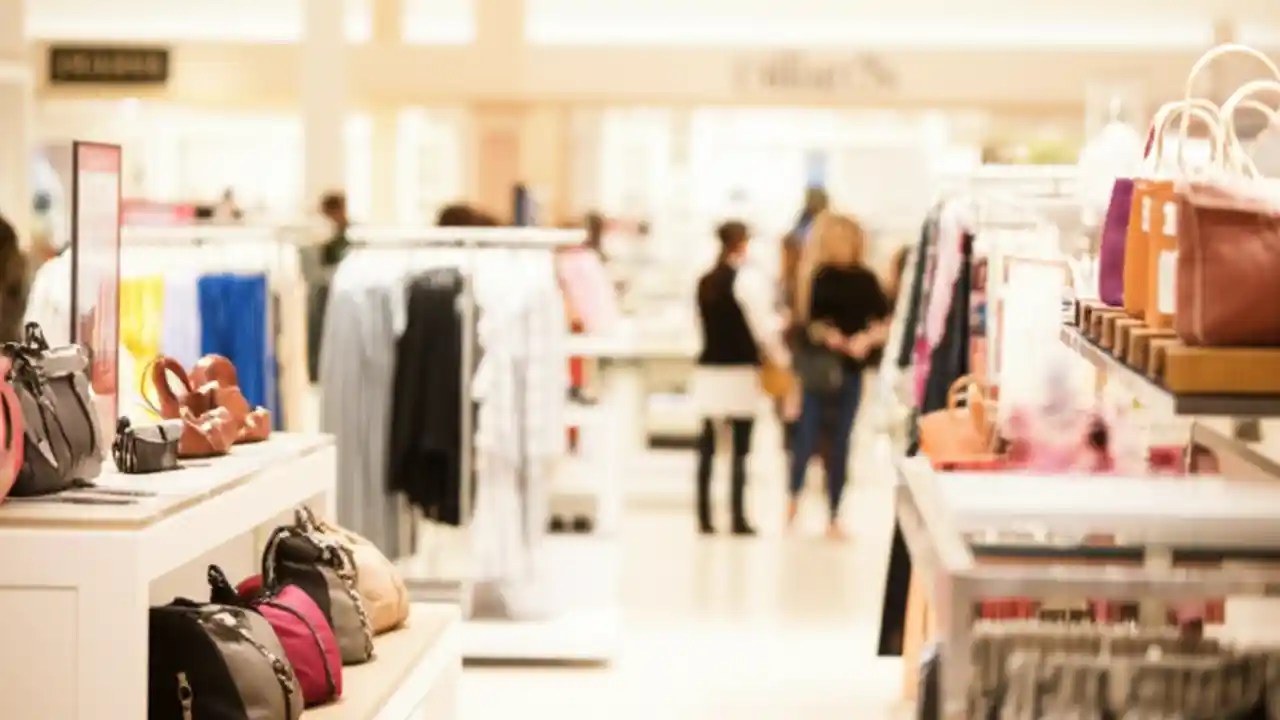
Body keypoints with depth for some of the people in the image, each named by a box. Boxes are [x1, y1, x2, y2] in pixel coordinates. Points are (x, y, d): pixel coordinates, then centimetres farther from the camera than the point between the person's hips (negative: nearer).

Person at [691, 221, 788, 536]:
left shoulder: (705, 282, 8)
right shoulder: (749, 278, -9)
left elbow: (706, 324, 11)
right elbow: (763, 324, -10)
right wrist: (780, 356, 2)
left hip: (709, 369, 5)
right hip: (740, 371, -5)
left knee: (707, 448, 6)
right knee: (740, 449, 0)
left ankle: (704, 518, 6)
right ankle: (738, 519, 0)